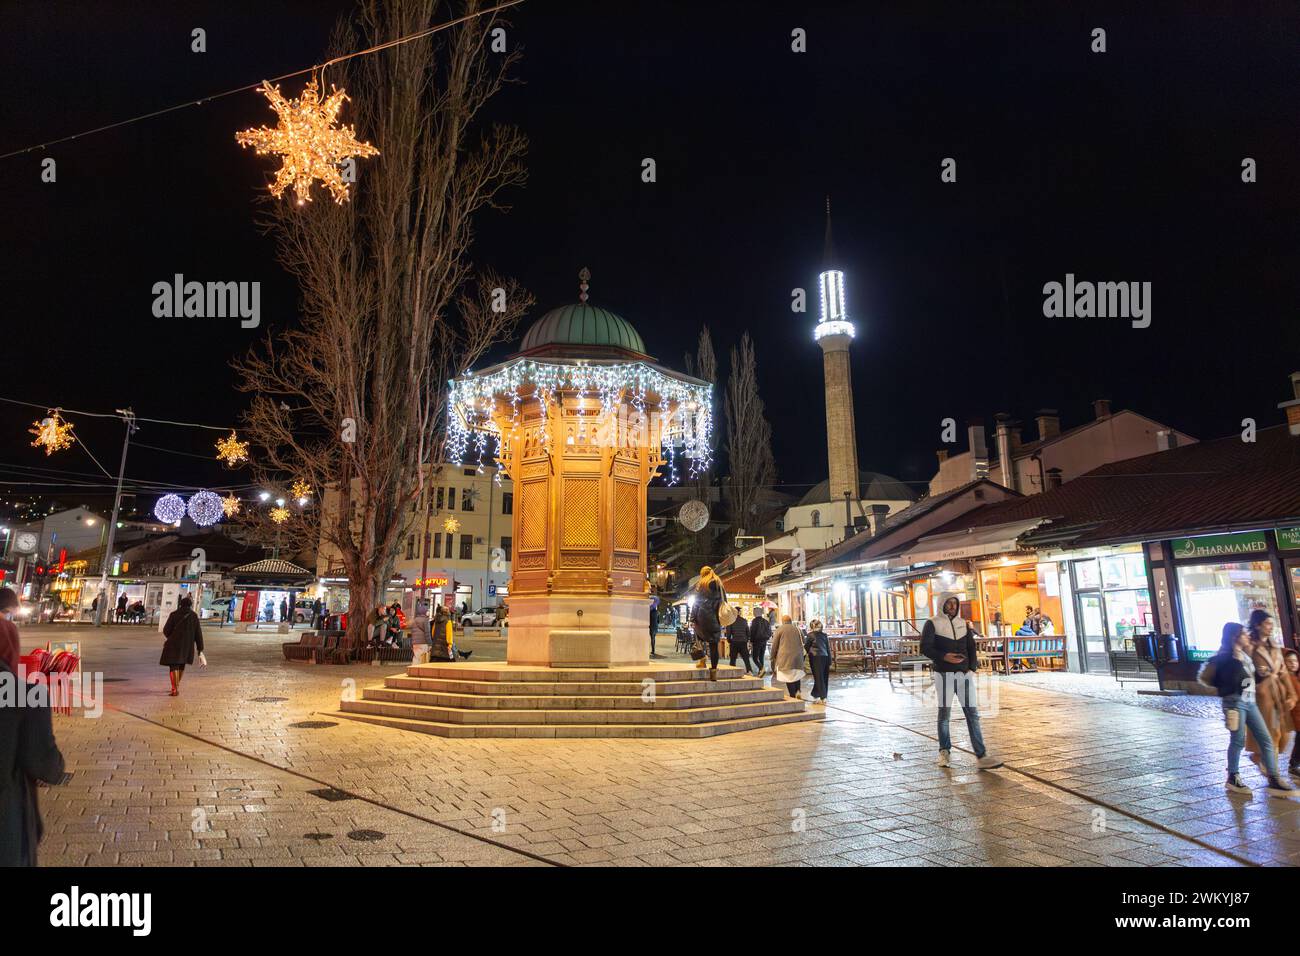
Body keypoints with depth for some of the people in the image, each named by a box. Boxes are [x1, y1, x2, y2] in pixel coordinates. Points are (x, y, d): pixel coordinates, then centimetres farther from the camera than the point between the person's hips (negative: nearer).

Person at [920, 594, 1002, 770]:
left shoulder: (964, 624, 14)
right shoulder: (932, 624, 0)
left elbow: (971, 648, 14)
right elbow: (925, 647, -7)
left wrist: (972, 668, -1)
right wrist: (944, 657, -22)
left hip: (964, 674, 4)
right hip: (944, 675, -4)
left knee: (972, 714, -2)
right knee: (944, 714, 4)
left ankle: (981, 756, -4)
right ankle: (944, 752, 17)